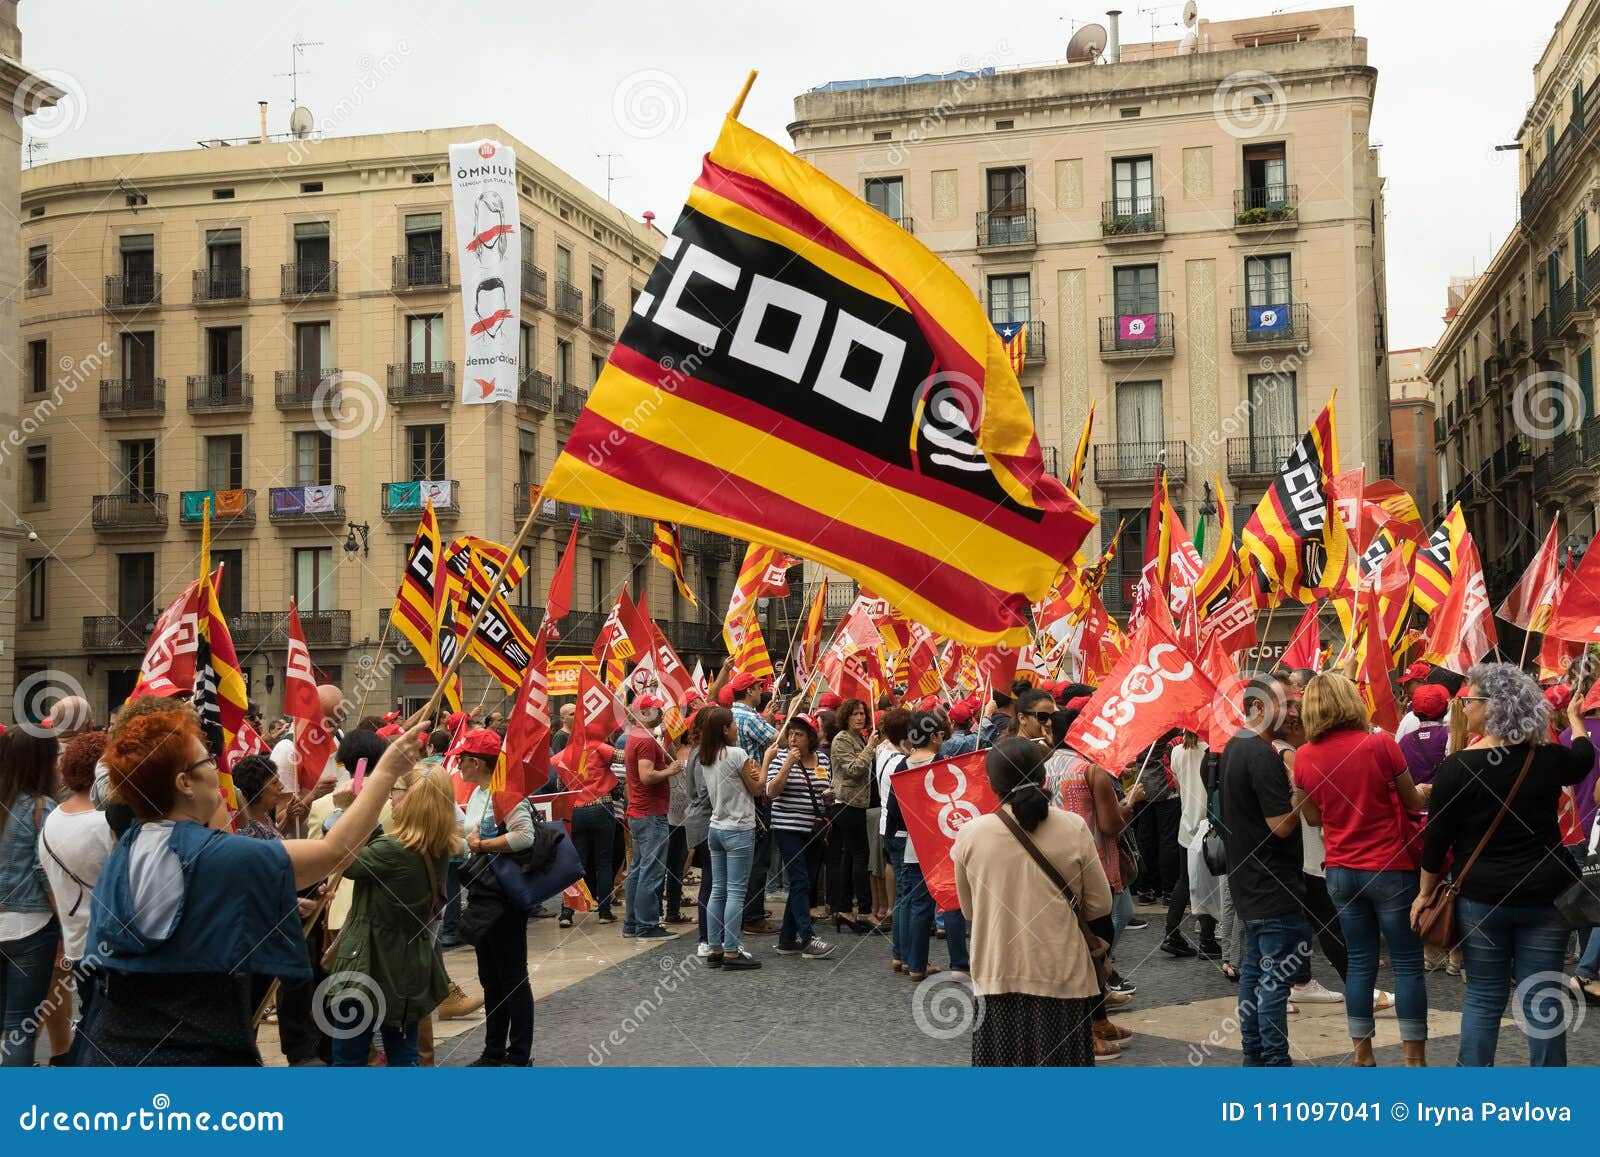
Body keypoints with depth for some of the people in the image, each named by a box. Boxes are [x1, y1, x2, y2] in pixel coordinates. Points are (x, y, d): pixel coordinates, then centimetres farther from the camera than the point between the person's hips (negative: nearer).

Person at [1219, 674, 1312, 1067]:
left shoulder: (1233, 749, 10)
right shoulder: (1262, 755, -21)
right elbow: (1282, 825, -23)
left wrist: (1288, 779, 9)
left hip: (1248, 883, 10)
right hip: (1274, 887, -10)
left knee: (1255, 968, 16)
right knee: (1278, 975, -4)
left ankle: (1253, 1055, 24)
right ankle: (1275, 1061, 0)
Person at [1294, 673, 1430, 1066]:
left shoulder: (1305, 756, -3)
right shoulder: (1380, 744, -13)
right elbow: (1413, 801, 1)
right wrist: (1432, 790, 22)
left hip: (1339, 871, 4)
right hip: (1389, 870, -4)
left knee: (1359, 962, 13)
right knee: (1408, 963, 5)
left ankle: (1362, 1052, 17)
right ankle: (1414, 1056, 8)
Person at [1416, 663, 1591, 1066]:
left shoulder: (1456, 768, -12)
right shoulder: (1549, 759, -1)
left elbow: (1436, 840, -6)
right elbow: (1585, 757, 24)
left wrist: (1425, 894, 7)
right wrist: (1575, 716, 44)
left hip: (1481, 897, -2)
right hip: (1545, 896, 2)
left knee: (1483, 998, 9)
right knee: (1543, 1001, 8)